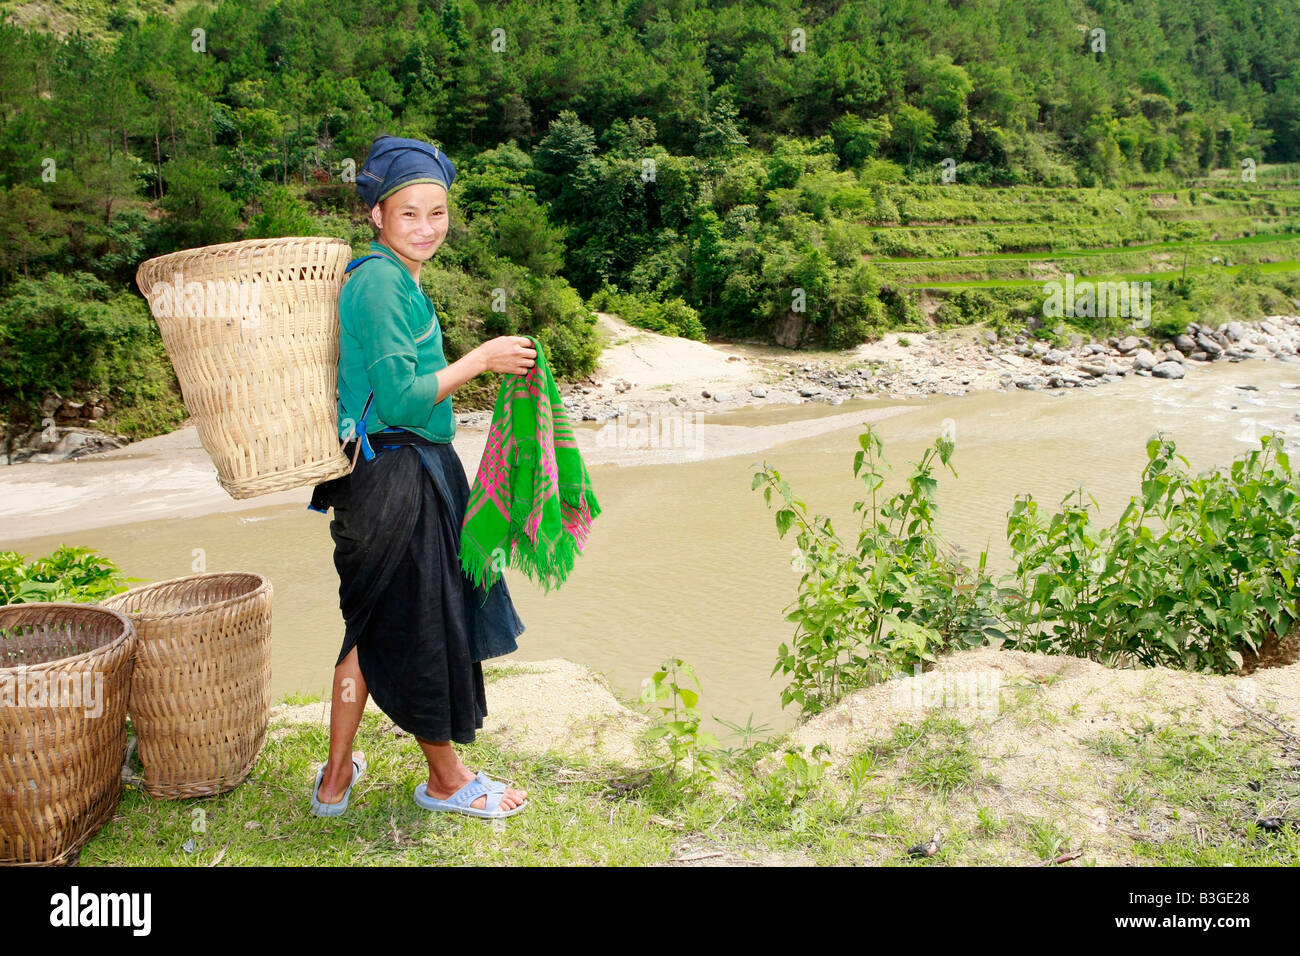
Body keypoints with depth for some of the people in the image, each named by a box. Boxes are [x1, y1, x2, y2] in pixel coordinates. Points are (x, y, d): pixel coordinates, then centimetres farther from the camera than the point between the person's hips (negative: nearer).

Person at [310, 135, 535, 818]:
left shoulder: (393, 279, 13)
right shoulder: (382, 283, -17)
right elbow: (401, 400, -22)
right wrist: (481, 359, -16)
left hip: (386, 473, 10)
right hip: (398, 476, -10)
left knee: (374, 627, 17)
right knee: (422, 626, 5)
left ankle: (337, 777, 29)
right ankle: (446, 779, 24)